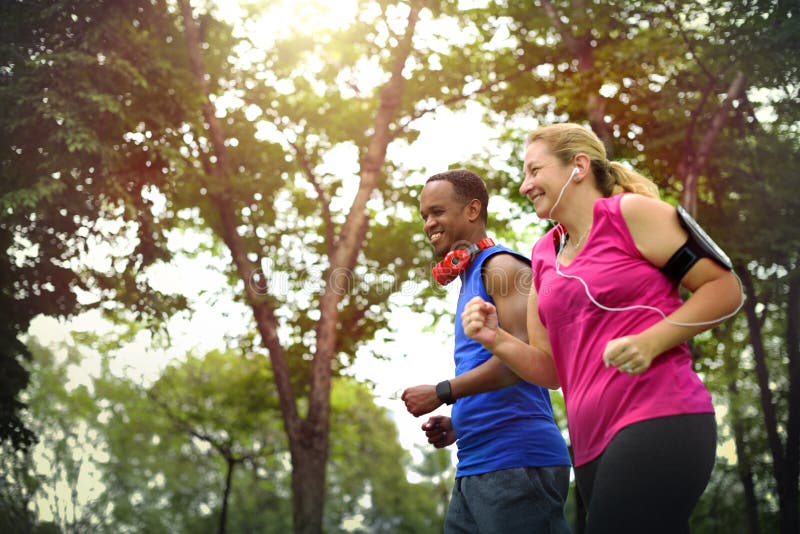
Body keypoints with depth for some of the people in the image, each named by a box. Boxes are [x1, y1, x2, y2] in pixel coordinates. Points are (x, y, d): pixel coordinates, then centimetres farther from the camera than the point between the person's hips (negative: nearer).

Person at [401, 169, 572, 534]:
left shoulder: (502, 266, -5)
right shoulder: (470, 280, 22)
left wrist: (442, 393, -13)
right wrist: (458, 425, 9)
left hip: (516, 460, -9)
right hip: (475, 464, 9)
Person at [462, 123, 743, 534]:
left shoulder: (630, 212, -1)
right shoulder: (543, 257, 18)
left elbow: (725, 288, -2)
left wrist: (650, 341, -15)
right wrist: (496, 340, 1)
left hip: (656, 422, -7)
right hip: (591, 444, 7)